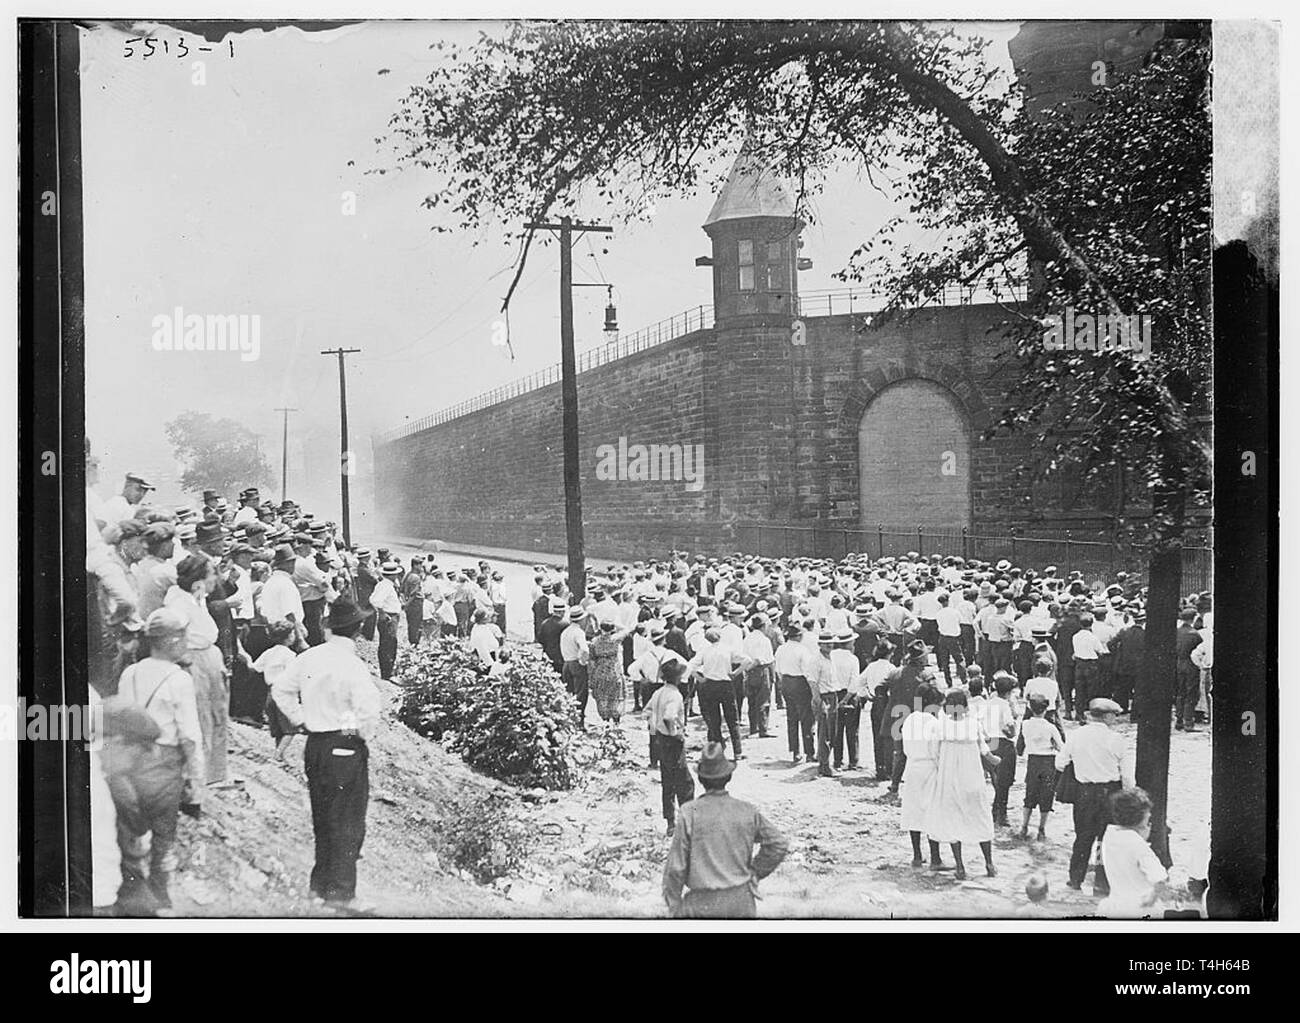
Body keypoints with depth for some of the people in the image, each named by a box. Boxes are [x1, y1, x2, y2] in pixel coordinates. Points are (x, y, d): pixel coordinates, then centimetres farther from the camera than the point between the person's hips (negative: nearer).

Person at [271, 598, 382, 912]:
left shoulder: (308, 657, 3)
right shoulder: (352, 665, -18)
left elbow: (280, 690, 12)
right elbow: (368, 707, -29)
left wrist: (301, 720, 13)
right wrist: (363, 733, -11)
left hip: (315, 744, 7)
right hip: (346, 747, -7)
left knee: (322, 816, 18)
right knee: (348, 822, 2)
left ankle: (320, 882, 26)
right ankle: (340, 891, 5)